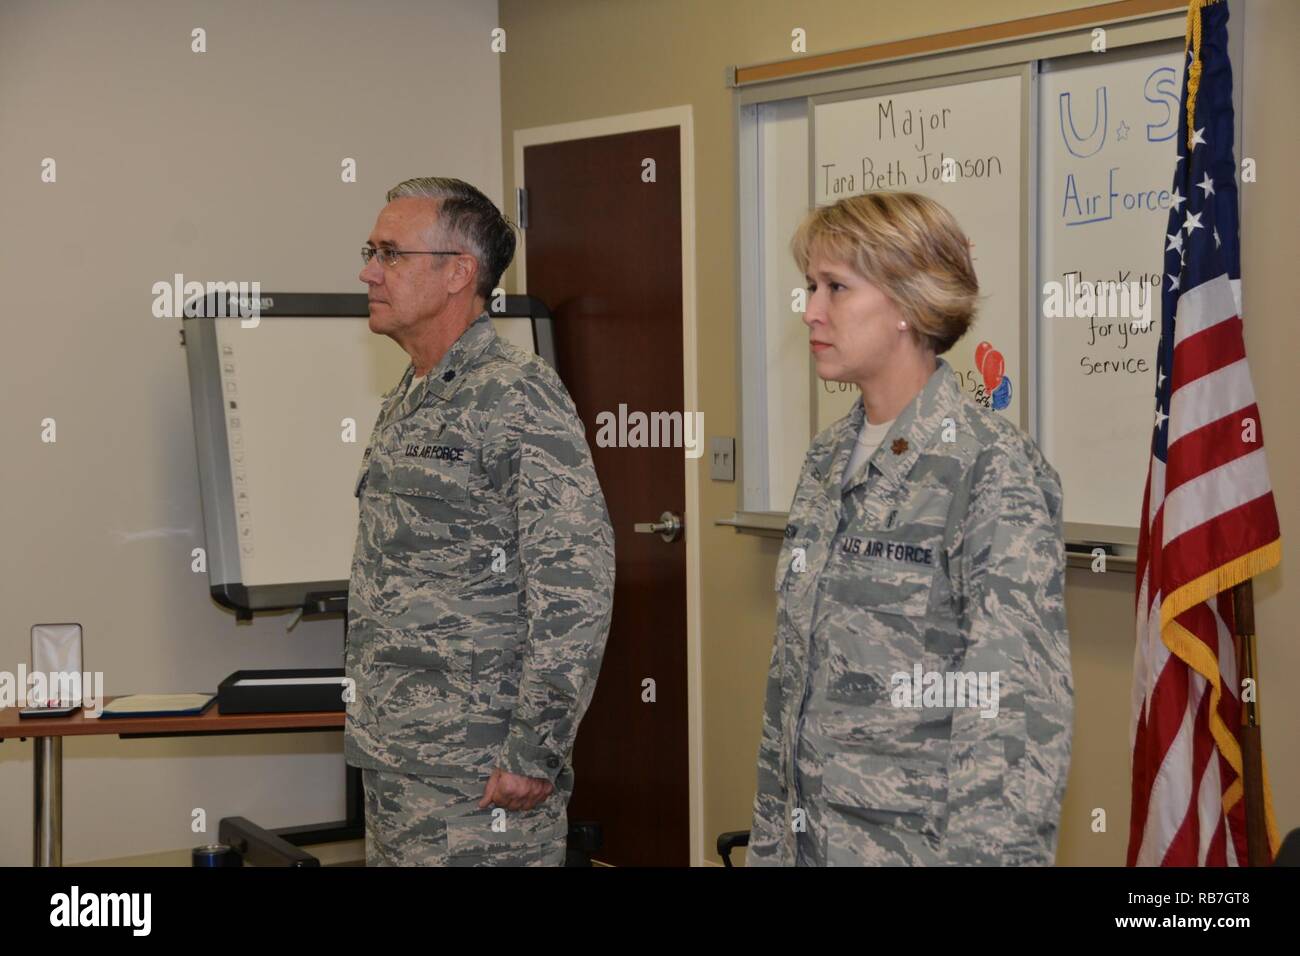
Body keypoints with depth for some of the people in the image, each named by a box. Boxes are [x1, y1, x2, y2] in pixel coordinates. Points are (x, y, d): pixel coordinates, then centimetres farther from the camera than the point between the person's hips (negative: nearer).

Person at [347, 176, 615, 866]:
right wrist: (370, 730, 18)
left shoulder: (517, 396, -13)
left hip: (480, 782, -8)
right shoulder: (405, 406, 15)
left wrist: (536, 753, -20)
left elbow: (575, 586, -19)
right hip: (390, 765, 9)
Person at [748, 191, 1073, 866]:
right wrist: (769, 839, 12)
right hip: (811, 836, 7)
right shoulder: (828, 461, 9)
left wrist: (988, 853, -22)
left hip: (920, 842, -6)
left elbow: (1020, 716, -18)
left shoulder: (993, 470, -14)